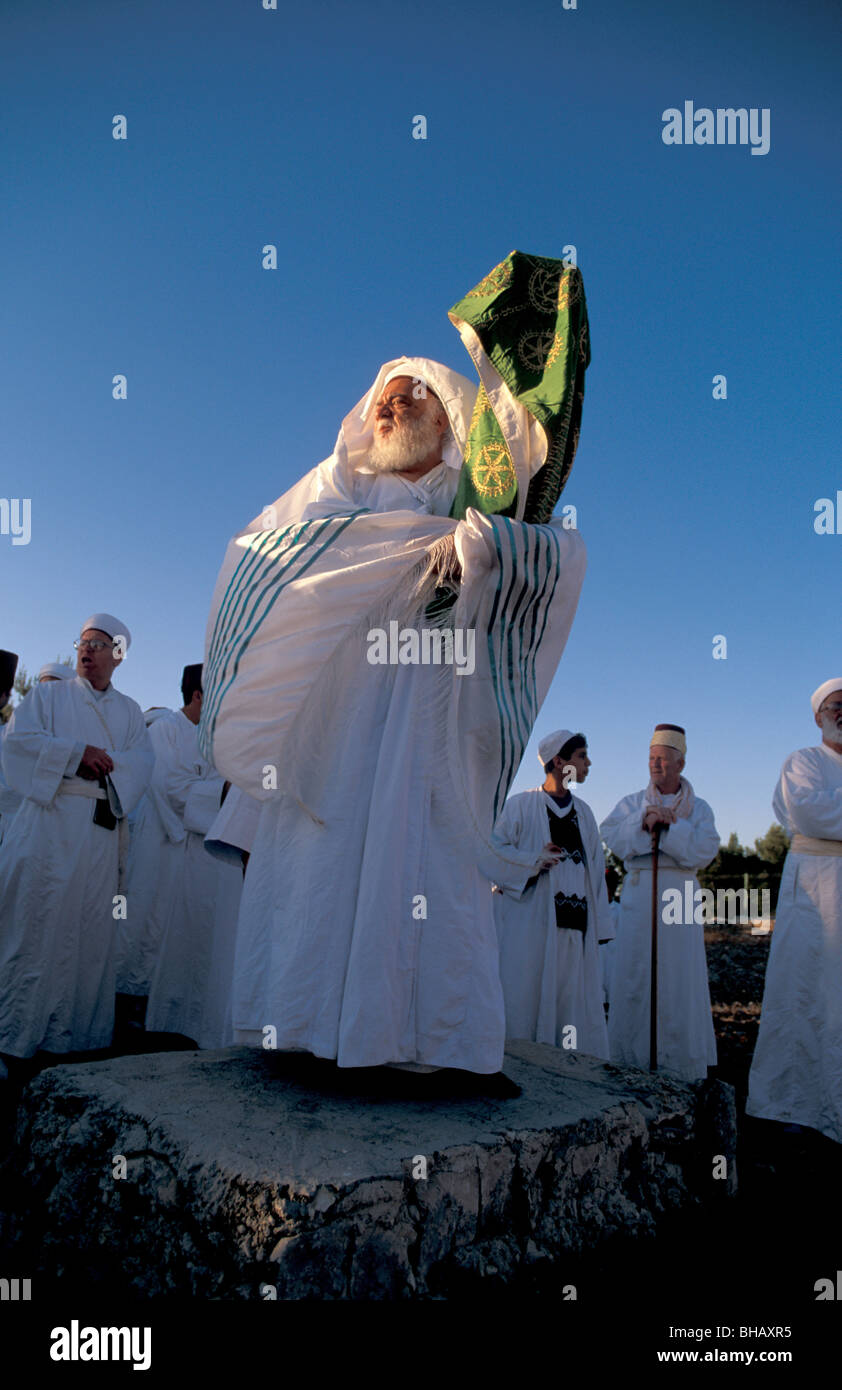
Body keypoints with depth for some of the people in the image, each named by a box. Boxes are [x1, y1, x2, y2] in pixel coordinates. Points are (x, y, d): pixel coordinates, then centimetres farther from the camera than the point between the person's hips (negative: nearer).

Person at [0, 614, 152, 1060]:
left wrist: (105, 762, -12)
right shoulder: (48, 694, 12)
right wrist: (77, 752, -10)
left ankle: (76, 1027, 8)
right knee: (37, 919, -6)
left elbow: (143, 760, 5)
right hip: (50, 822, -2)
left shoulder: (129, 711, 17)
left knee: (90, 923, 1)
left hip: (101, 827, 2)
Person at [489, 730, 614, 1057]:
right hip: (529, 924, -4)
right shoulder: (520, 805, 3)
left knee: (573, 1002, 3)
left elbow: (595, 868, 17)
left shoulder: (584, 812, 18)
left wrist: (599, 923, 9)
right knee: (524, 998, -5)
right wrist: (533, 861, -15)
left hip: (574, 925, 4)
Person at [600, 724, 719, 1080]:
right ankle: (631, 1061, 9)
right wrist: (643, 820, -17)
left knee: (678, 978, -1)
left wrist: (666, 826, -15)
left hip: (679, 895, -1)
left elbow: (704, 850, -7)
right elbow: (611, 836, -4)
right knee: (633, 975, 0)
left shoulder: (699, 808, 9)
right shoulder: (632, 803, 12)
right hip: (638, 895, 1)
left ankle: (681, 1066, 9)